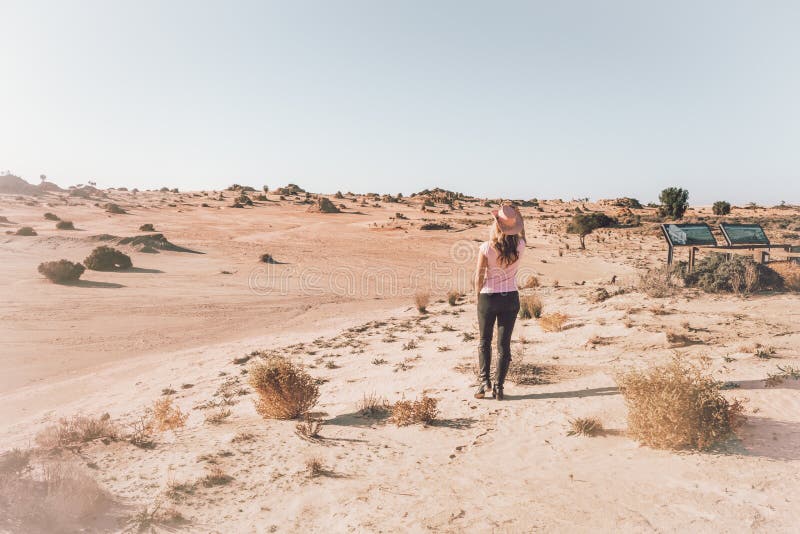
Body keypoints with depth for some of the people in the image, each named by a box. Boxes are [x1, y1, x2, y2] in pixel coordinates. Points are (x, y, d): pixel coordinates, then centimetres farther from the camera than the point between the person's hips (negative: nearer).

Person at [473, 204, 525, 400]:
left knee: (485, 342, 18)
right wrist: (516, 218, 9)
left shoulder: (486, 248, -18)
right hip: (510, 298, 2)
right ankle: (498, 387, 11)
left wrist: (478, 296, 7)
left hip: (488, 298, -2)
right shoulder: (520, 246, -10)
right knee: (504, 344, 9)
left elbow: (479, 277, -10)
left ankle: (484, 380, 7)